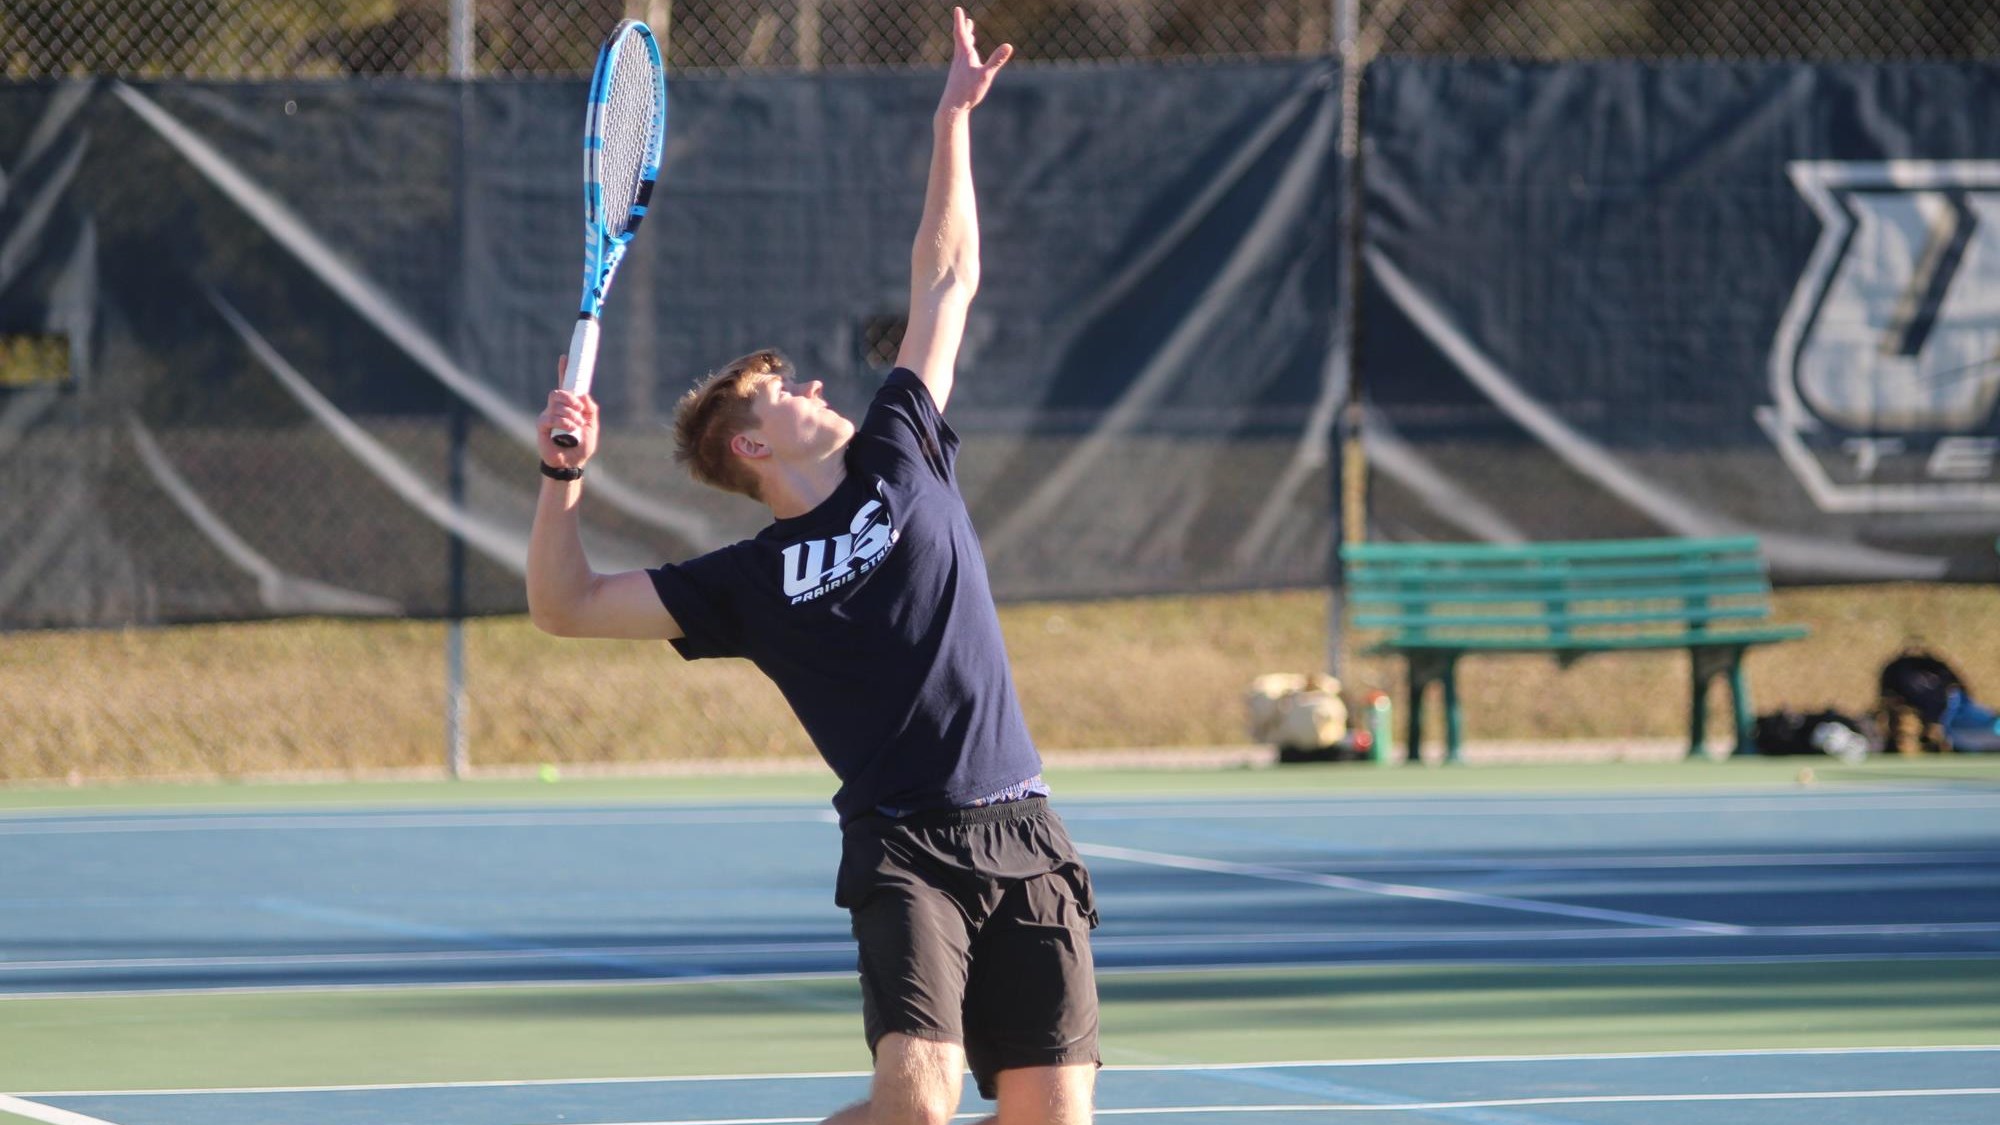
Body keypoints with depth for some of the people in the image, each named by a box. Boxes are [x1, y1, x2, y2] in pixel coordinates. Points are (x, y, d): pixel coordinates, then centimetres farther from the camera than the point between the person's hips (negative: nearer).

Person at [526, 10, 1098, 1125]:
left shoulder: (900, 458, 16)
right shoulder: (745, 583, 9)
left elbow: (946, 281, 22)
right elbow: (566, 605, 9)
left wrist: (954, 119, 22)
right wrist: (566, 475, -4)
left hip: (1023, 835, 3)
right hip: (904, 852, -3)